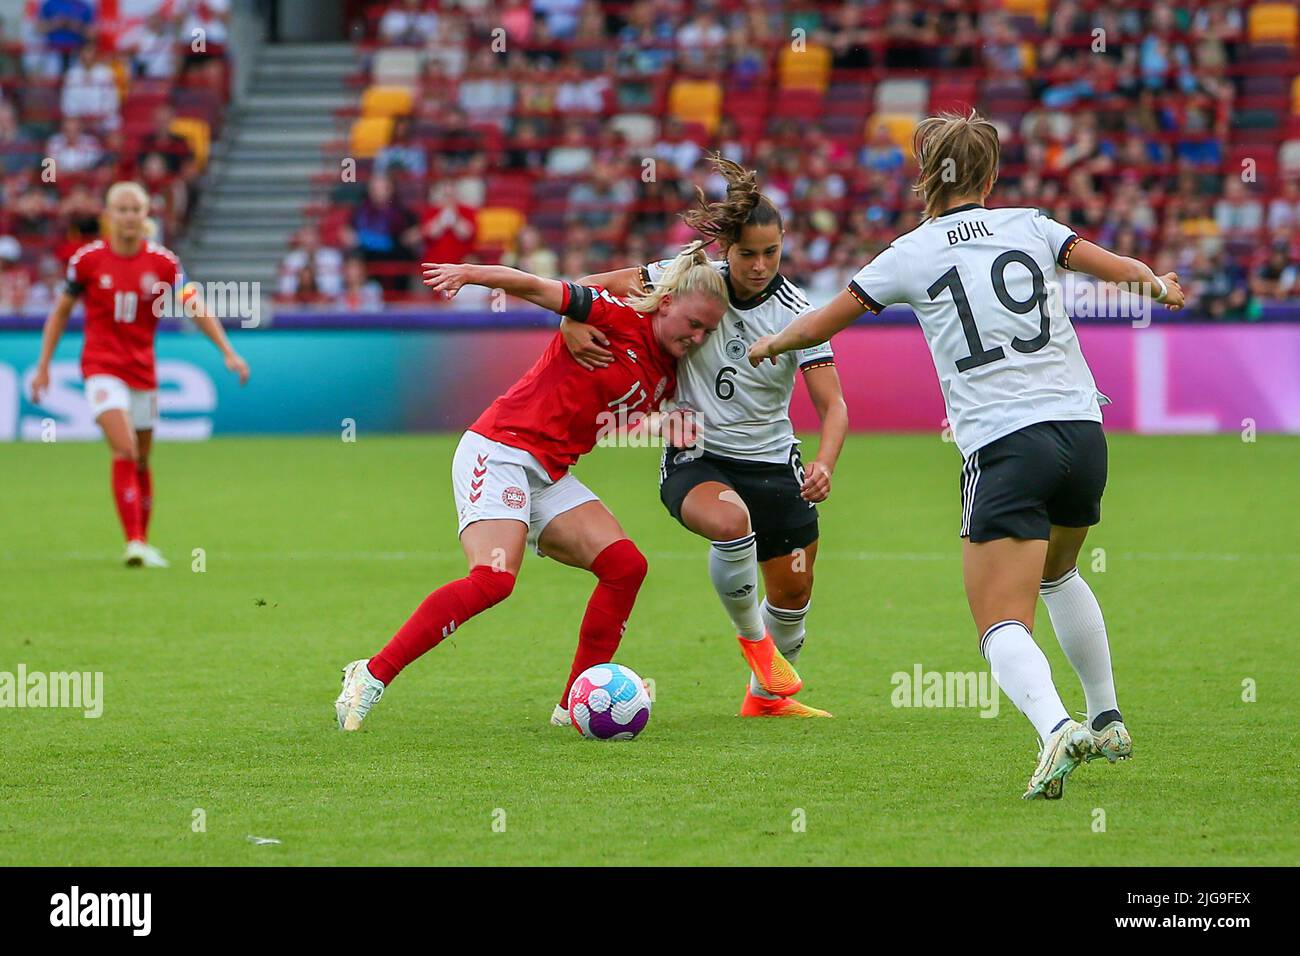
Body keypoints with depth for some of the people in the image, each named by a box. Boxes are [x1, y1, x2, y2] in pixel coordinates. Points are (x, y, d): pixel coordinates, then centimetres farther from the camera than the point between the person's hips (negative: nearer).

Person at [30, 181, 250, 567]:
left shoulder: (163, 263, -4)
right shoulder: (88, 259, -6)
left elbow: (196, 309, 2)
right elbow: (61, 311, 5)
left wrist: (228, 351, -8)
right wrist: (43, 366, 5)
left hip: (142, 370, 3)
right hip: (102, 367, -3)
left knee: (141, 461, 11)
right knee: (124, 451, -19)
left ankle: (143, 541, 27)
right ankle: (134, 542, -22)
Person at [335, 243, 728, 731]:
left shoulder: (667, 375, 11)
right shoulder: (617, 317, -11)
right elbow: (534, 288, -16)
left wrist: (676, 419, 7)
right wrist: (470, 273, -33)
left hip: (550, 474, 9)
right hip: (499, 449, -9)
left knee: (625, 565, -4)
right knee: (493, 579, -26)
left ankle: (576, 705, 2)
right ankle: (372, 675, -22)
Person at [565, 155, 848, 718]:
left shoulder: (796, 314, -13)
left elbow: (832, 404, -17)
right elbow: (598, 286, -1)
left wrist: (824, 465, -36)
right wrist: (572, 322, -21)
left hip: (772, 463, 2)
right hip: (694, 459, -2)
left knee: (793, 594, 8)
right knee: (731, 523, -35)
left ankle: (766, 696, 37)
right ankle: (750, 634, -6)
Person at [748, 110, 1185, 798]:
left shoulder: (911, 254, 3)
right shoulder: (1029, 227, 9)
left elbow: (821, 323, 13)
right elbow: (1125, 271, 18)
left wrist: (770, 344, 34)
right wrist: (1160, 284, 39)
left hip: (1005, 448, -4)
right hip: (1084, 432, 4)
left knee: (1002, 627, -8)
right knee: (1057, 574, 32)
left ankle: (1056, 730, -35)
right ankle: (1107, 722, 37)